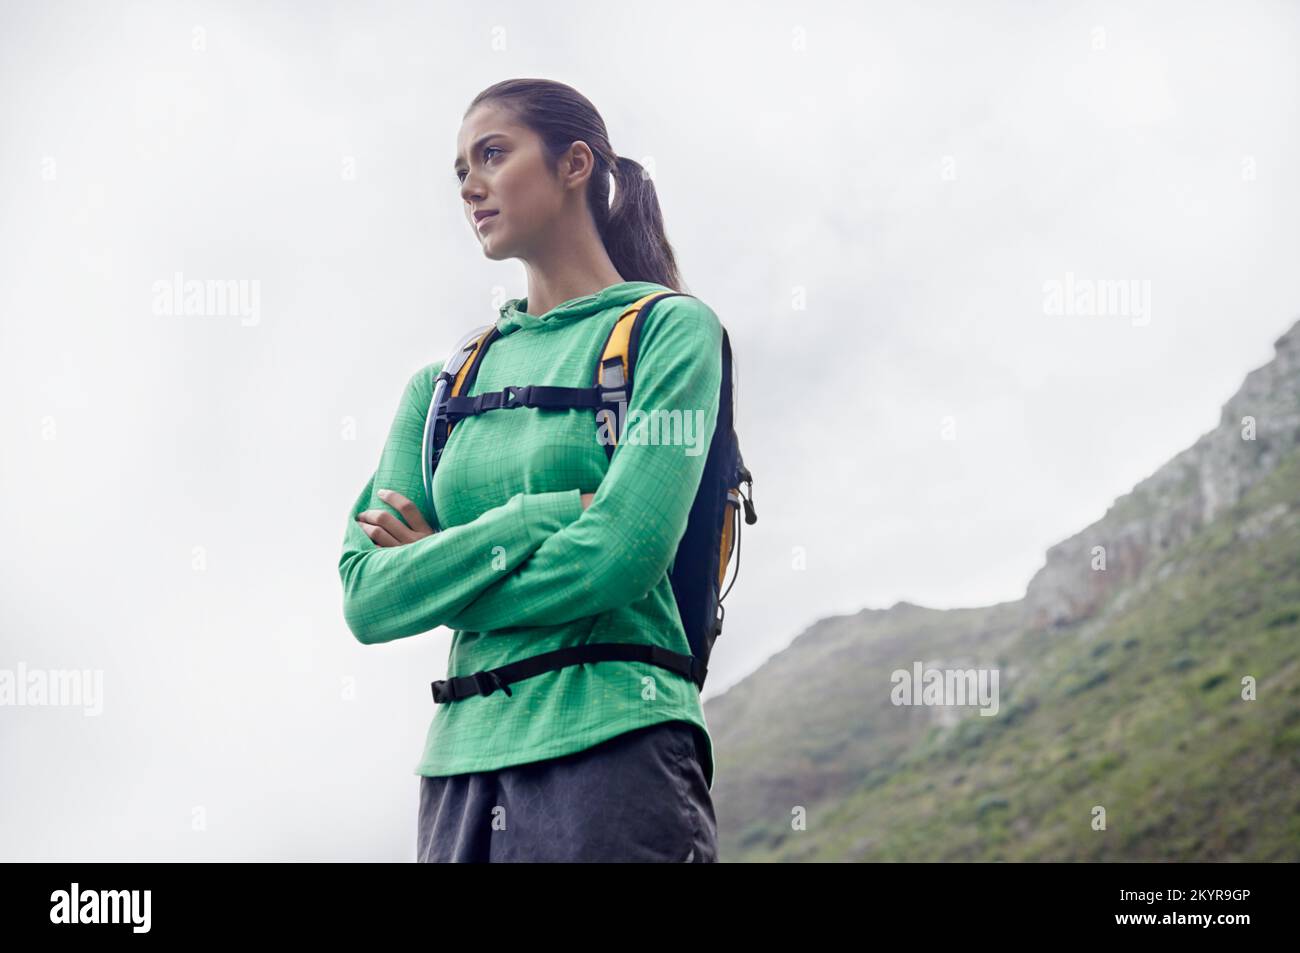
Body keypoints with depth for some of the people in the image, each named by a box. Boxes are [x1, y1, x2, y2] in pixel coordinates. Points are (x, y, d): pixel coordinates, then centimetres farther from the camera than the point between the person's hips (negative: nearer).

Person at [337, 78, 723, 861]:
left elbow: (619, 557, -12)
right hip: (462, 767, 5)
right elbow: (367, 598, 4)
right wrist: (538, 518, -8)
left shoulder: (668, 328, 1)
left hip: (613, 748, -5)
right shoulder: (442, 385, 16)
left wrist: (438, 567, 0)